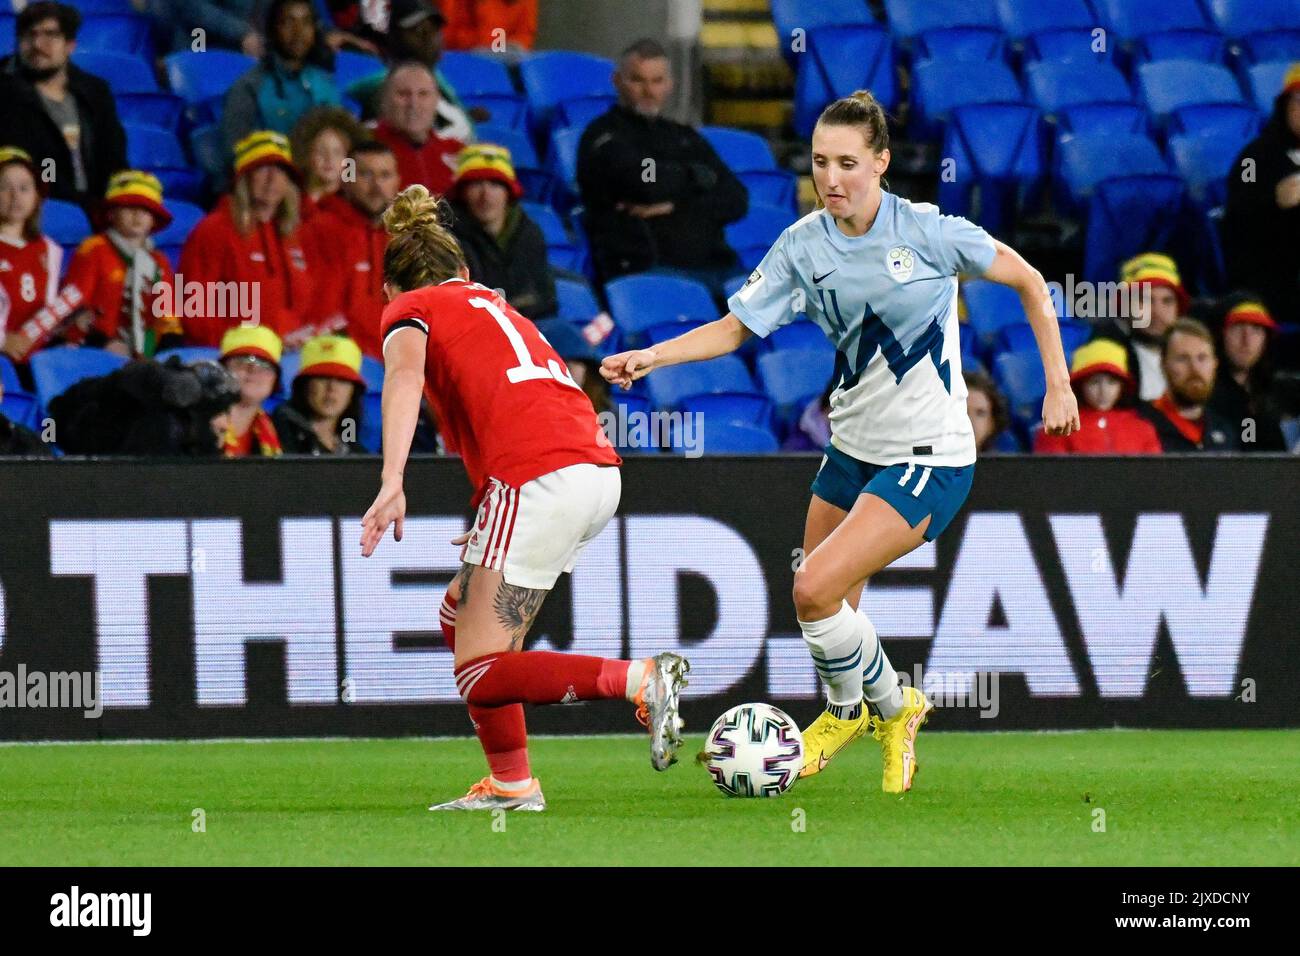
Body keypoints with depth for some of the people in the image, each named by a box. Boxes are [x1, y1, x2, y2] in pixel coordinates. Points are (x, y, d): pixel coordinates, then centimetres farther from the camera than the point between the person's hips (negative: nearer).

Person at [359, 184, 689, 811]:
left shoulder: (410, 310, 11)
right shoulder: (492, 305, 32)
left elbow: (405, 375, -11)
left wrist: (392, 484, -25)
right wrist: (490, 523, 40)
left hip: (537, 478, -8)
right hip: (599, 470, 8)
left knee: (480, 677, -7)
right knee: (459, 615, 23)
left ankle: (640, 680, -24)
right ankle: (510, 784, 18)